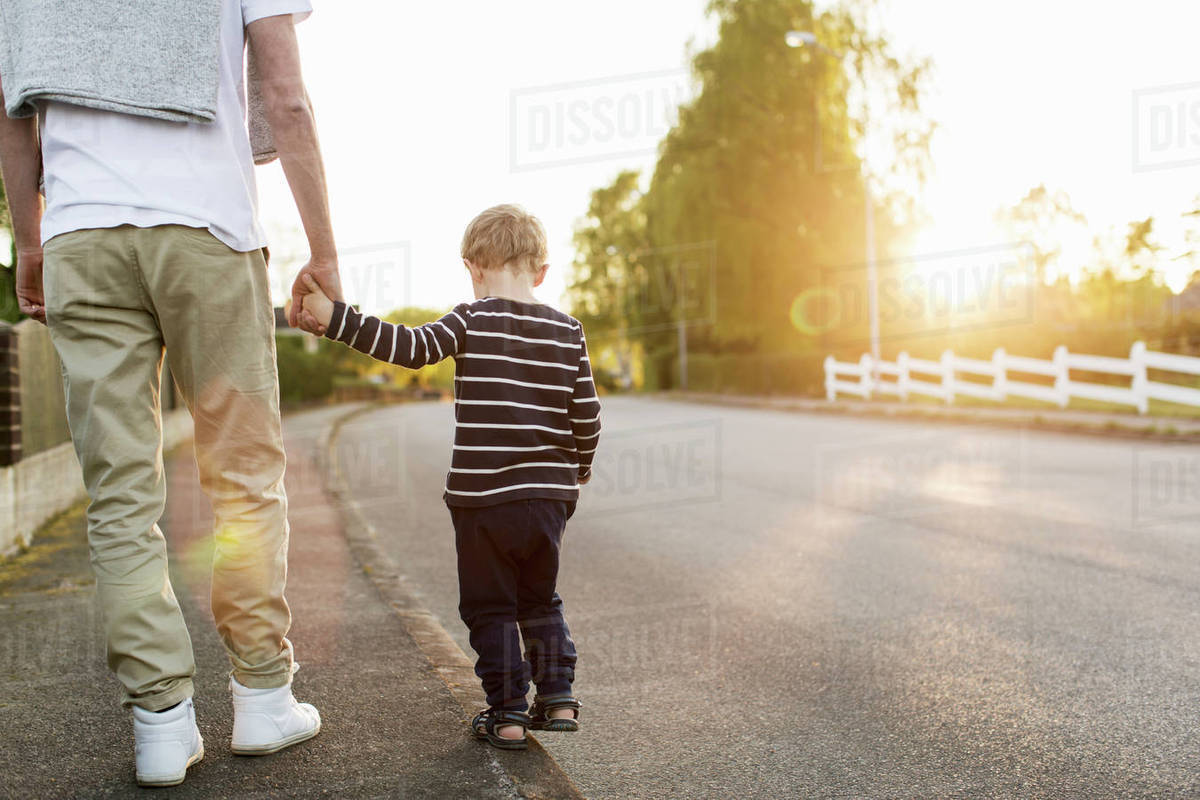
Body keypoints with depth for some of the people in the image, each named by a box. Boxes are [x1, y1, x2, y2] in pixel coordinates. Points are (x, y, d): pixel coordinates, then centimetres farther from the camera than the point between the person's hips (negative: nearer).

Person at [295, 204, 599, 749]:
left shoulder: (472, 321, -8)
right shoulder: (567, 332, 4)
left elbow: (411, 348, -19)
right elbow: (587, 418, 6)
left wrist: (335, 318, -17)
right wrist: (575, 473, 22)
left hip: (482, 499, -4)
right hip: (549, 498, 4)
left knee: (490, 608, 10)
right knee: (540, 602, 23)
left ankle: (508, 713, 13)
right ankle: (557, 696, 21)